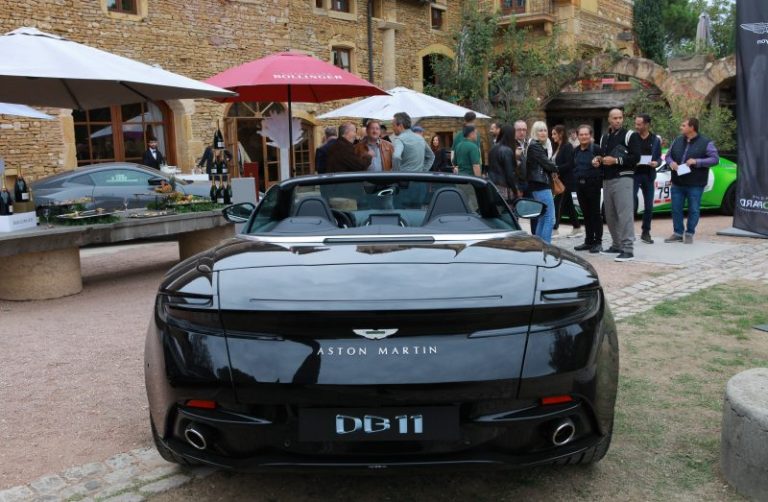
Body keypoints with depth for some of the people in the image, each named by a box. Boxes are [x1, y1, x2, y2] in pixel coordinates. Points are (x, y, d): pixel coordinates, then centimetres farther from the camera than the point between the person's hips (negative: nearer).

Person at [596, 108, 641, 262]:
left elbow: (636, 157, -10)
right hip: (607, 179, 7)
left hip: (623, 178, -7)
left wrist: (616, 160, -18)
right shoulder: (604, 137, 20)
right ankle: (616, 245, 21)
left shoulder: (630, 135, -2)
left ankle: (628, 249, -14)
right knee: (610, 215, 10)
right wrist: (598, 160, 8)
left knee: (625, 214, -12)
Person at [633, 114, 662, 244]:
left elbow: (659, 158, 10)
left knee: (649, 206, 7)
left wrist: (656, 163, -11)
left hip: (648, 175, 3)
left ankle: (646, 232, 18)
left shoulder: (655, 140, 7)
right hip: (634, 174, -3)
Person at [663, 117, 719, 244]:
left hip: (695, 185, -4)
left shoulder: (705, 142, -5)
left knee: (693, 210, 3)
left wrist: (697, 161, -20)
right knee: (676, 209, 7)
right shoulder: (677, 140, 10)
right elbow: (668, 155, 17)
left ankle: (689, 233, 15)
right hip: (677, 183, 4)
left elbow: (715, 158, -8)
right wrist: (671, 162, -6)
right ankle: (678, 233, 18)